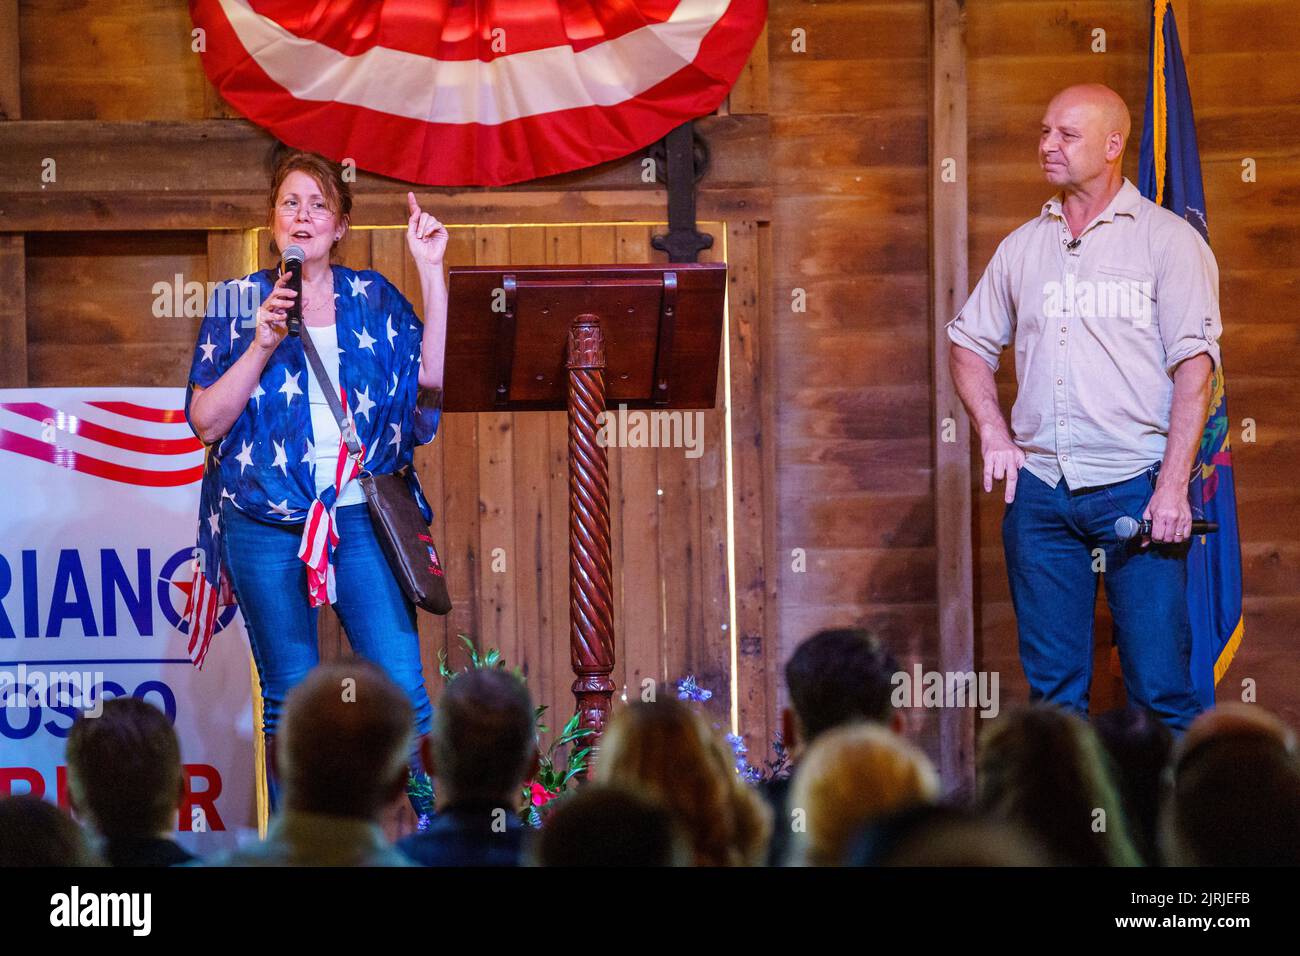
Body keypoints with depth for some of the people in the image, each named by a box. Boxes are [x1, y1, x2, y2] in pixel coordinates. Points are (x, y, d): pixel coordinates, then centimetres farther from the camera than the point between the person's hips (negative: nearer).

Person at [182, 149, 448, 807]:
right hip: (266, 523, 0)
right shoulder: (238, 302, 7)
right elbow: (205, 421, 0)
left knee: (402, 691, -8)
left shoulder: (372, 298, 10)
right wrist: (263, 343, -11)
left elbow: (435, 378, -3)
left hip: (361, 516, 1)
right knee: (290, 702, 4)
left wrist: (430, 270, -3)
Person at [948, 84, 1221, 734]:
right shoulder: (1023, 246, 14)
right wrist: (995, 436, 5)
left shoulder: (1168, 239, 1)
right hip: (1039, 488, 4)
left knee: (1160, 688, -7)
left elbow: (1194, 368, -5)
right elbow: (969, 343, 22)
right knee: (1052, 686, 6)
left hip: (1135, 485, -4)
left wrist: (1172, 486, -14)